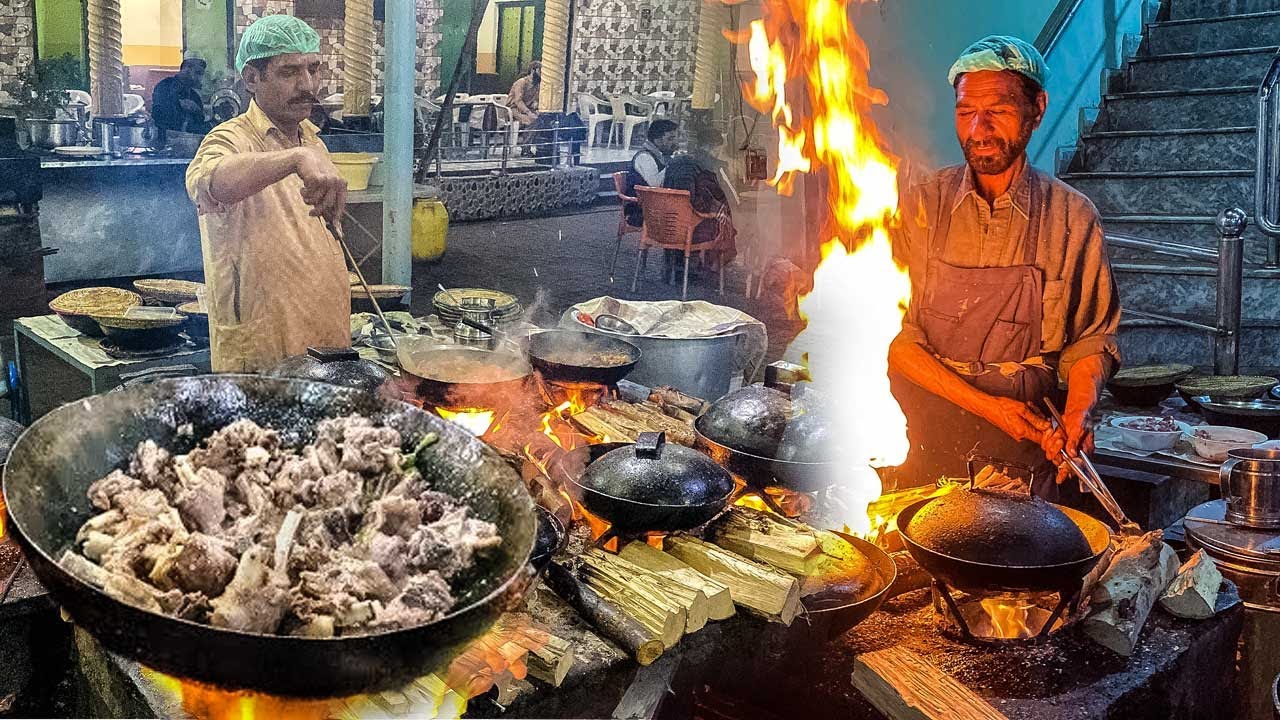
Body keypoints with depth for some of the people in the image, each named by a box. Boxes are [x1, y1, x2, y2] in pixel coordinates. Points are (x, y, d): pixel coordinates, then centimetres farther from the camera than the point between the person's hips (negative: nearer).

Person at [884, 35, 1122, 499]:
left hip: (1026, 448, 0)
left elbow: (1092, 338, 7)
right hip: (925, 446, 0)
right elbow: (897, 338, -6)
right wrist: (985, 404, -15)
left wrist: (1078, 414, -12)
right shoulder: (922, 207, -4)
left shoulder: (1072, 217, -2)